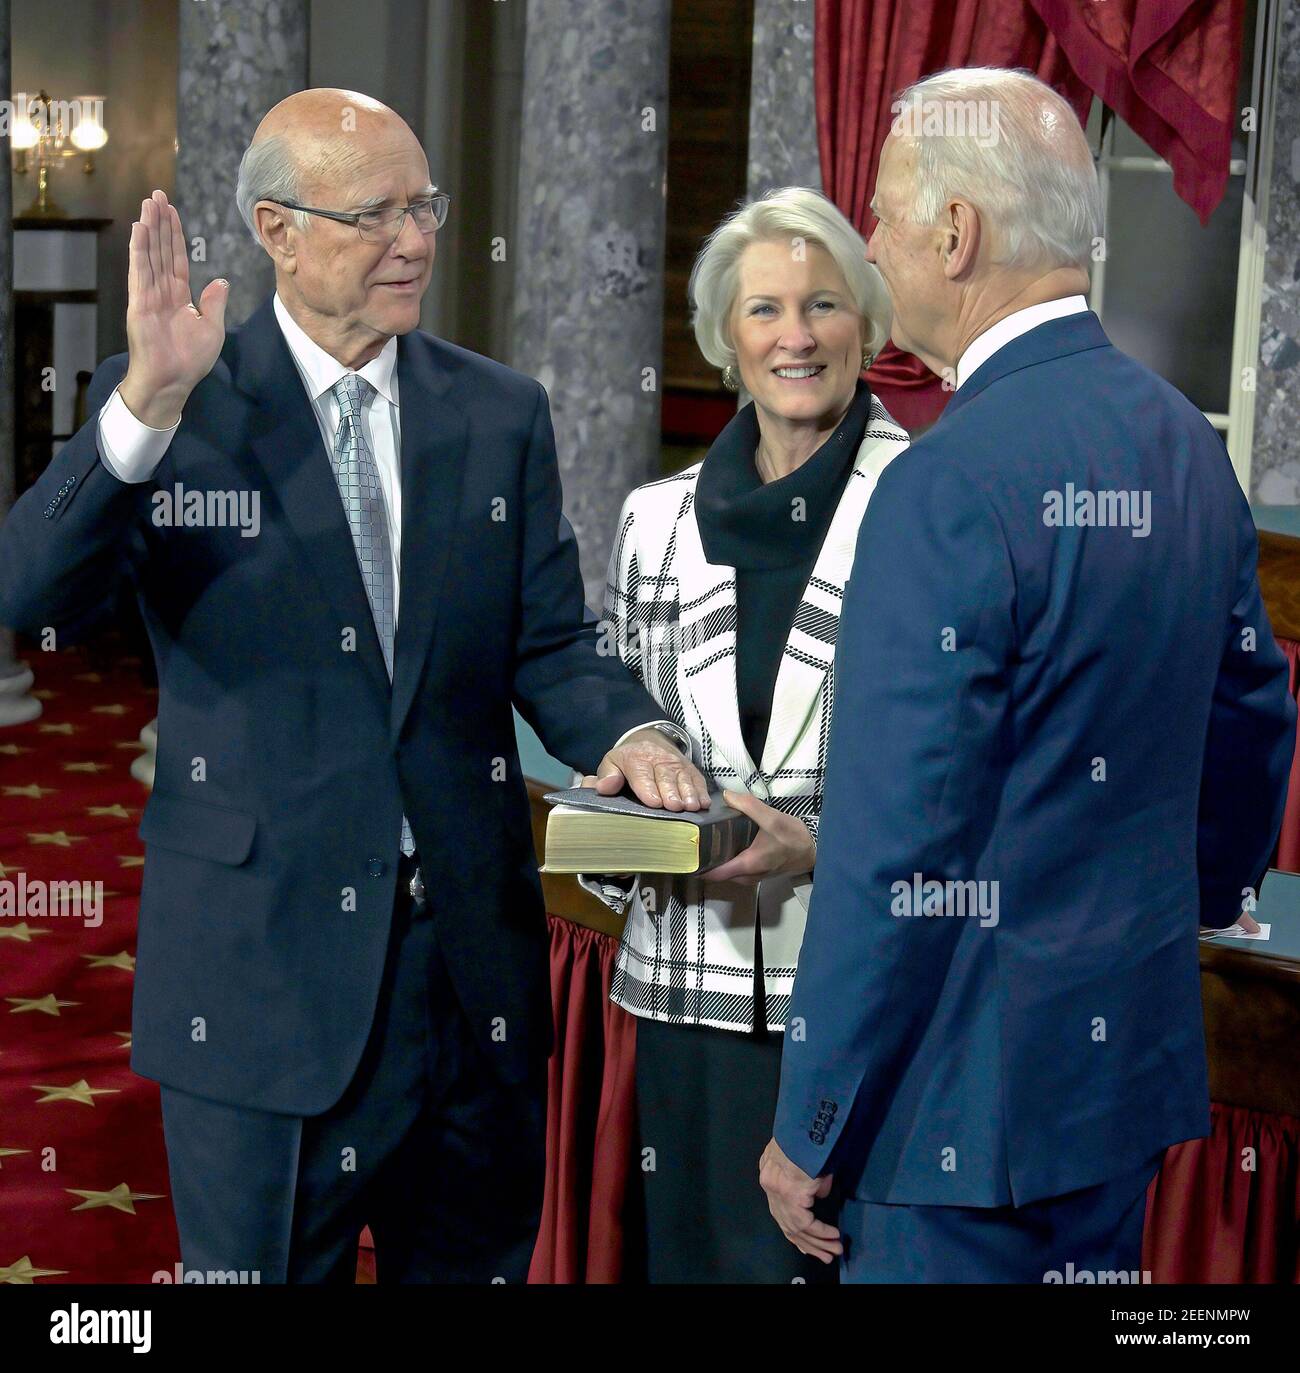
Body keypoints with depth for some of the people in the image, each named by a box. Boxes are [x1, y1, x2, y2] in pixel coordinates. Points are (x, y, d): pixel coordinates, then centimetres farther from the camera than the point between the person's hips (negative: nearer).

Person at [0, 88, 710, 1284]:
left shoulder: (500, 413, 7)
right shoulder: (172, 403, -3)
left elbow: (549, 643, 6)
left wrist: (627, 734, -15)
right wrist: (148, 402, -29)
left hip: (476, 956, 3)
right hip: (263, 964, -3)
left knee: (474, 1262, 16)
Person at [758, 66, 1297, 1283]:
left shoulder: (952, 484, -22)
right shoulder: (1183, 441, 4)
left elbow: (896, 852, -22)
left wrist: (810, 1133, -13)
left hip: (971, 1091, -8)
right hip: (1135, 1057, 9)